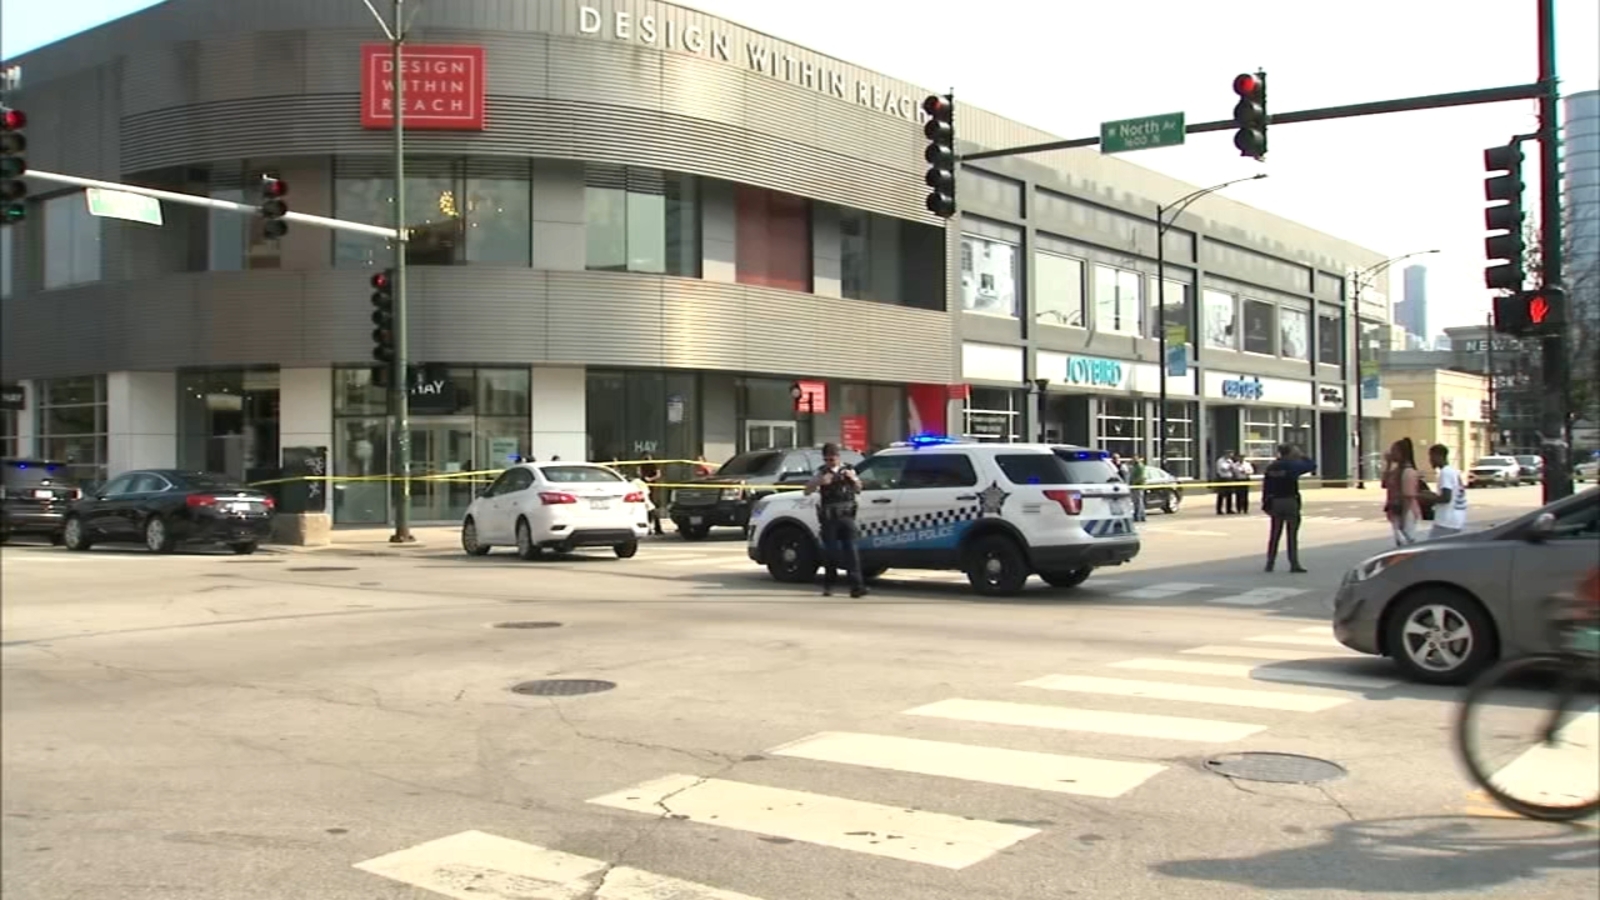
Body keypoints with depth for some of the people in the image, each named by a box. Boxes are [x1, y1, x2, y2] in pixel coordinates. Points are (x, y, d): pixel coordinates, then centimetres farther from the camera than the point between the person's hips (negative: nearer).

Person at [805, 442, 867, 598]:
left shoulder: (847, 471, 13)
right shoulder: (821, 473, 7)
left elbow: (858, 489, 21)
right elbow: (807, 491, -1)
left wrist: (853, 478, 0)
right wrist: (820, 482, -19)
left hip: (847, 516, 1)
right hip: (829, 518, -1)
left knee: (851, 550, -9)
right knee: (830, 551, 4)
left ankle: (856, 586, -15)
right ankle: (828, 586, 16)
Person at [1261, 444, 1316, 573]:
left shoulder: (1270, 467, 5)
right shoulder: (1292, 466, -9)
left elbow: (1265, 487, 4)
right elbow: (1312, 465, -5)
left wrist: (1266, 504, 8)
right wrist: (1301, 456, 7)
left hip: (1275, 503, 4)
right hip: (1290, 502, -4)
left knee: (1274, 534, 11)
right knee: (1292, 535, 0)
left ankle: (1270, 563, 12)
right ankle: (1294, 564, 0)